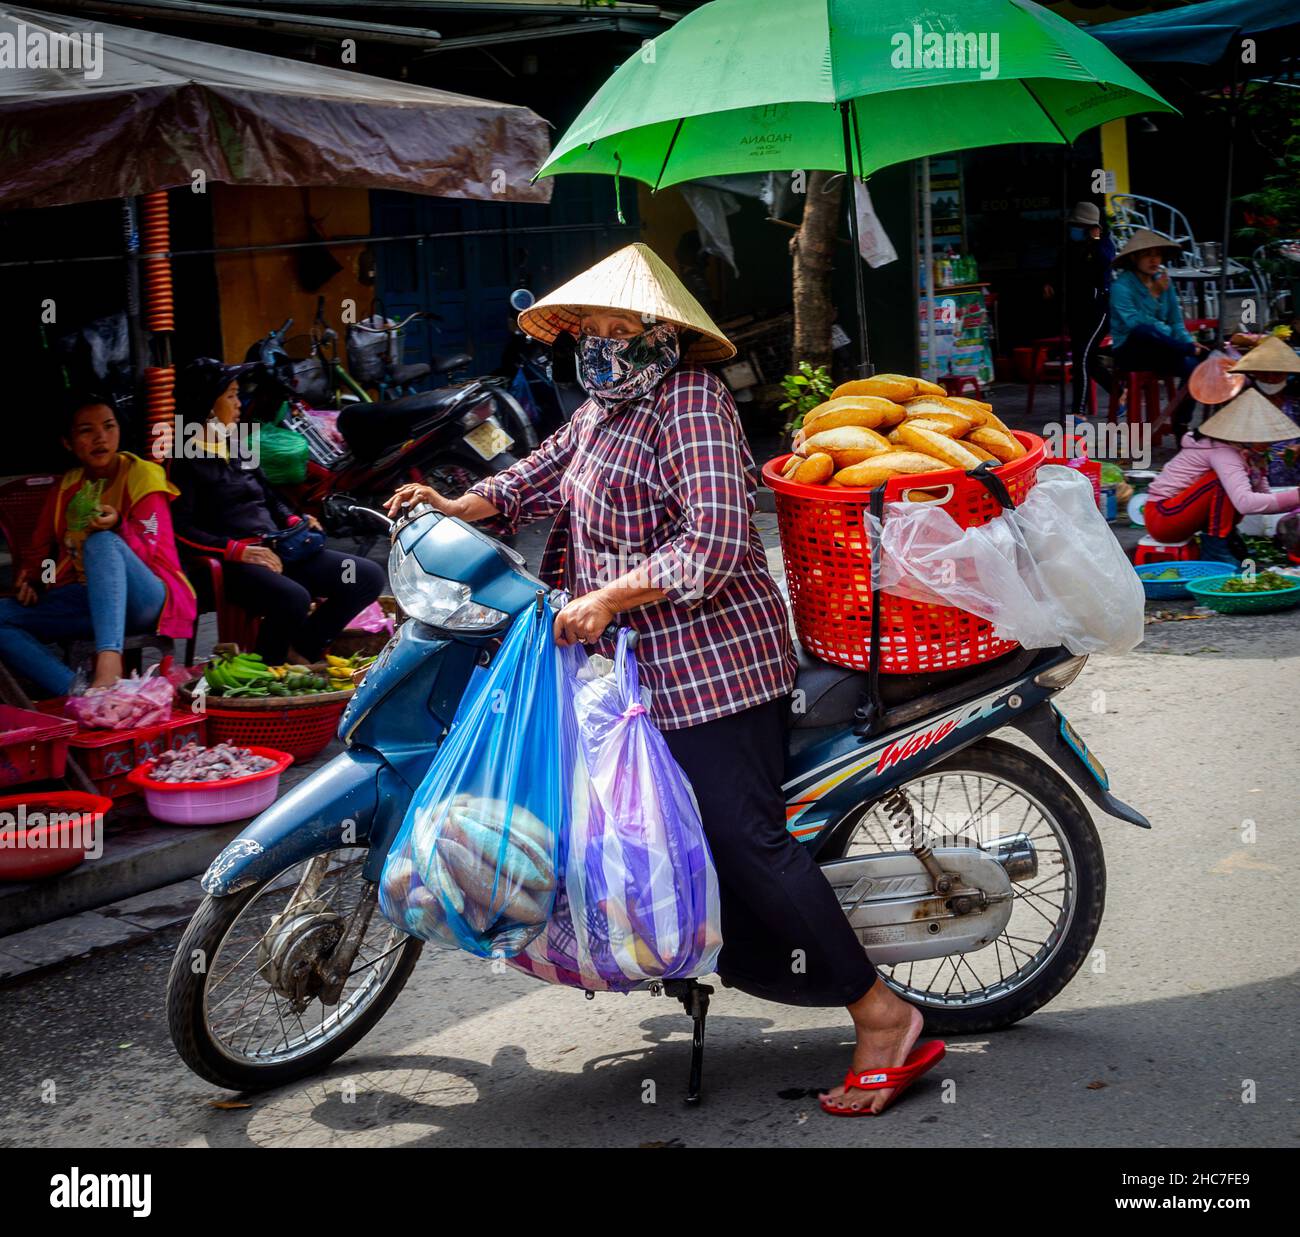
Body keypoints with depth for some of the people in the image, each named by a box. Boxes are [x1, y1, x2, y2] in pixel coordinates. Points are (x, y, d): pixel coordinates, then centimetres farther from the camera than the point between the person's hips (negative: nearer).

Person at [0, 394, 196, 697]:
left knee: (102, 541, -36)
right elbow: (41, 545, 20)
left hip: (143, 600, -5)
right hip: (86, 598, 6)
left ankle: (109, 662, -56)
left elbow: (149, 554, -10)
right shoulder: (67, 485, 14)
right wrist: (29, 579, -1)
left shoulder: (142, 474, -2)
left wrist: (118, 526, -30)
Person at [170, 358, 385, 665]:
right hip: (231, 561, -8)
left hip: (275, 547, 8)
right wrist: (238, 550, -19)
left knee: (368, 576, -7)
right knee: (294, 598, -38)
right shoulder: (186, 458, -3)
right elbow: (181, 530, -12)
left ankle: (302, 649, 0)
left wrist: (294, 521, 8)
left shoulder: (236, 444, 20)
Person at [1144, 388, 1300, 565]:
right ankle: (1216, 549, -19)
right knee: (1224, 481, -25)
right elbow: (1245, 503, -36)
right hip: (1161, 518, -9)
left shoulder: (1246, 453, 5)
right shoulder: (1223, 451, -23)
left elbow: (1264, 497, 7)